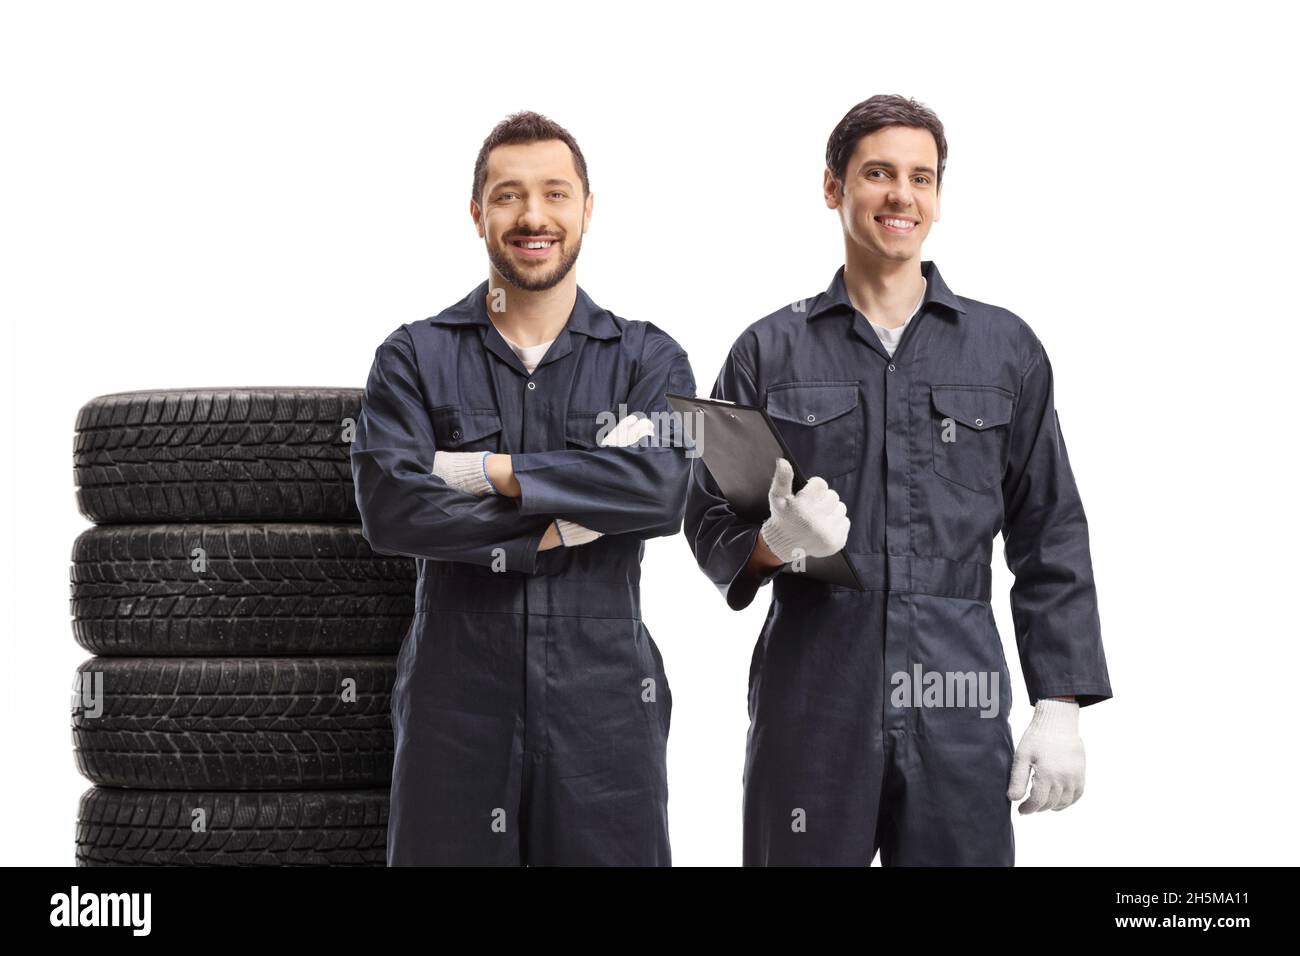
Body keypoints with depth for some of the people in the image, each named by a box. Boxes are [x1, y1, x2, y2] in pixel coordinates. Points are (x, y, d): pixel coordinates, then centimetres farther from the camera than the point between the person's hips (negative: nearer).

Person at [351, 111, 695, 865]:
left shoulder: (650, 360, 7)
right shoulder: (415, 358, 6)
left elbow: (662, 490, -12)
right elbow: (391, 508, -10)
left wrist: (488, 470, -12)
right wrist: (571, 513, -12)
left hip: (603, 704, 0)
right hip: (455, 708, 0)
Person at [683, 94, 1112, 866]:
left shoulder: (1007, 349, 9)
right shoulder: (769, 353, 7)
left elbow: (1051, 538, 8)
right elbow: (711, 524, 8)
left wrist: (1059, 706, 1)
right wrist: (774, 541, -15)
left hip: (959, 706, 1)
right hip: (810, 706, 0)